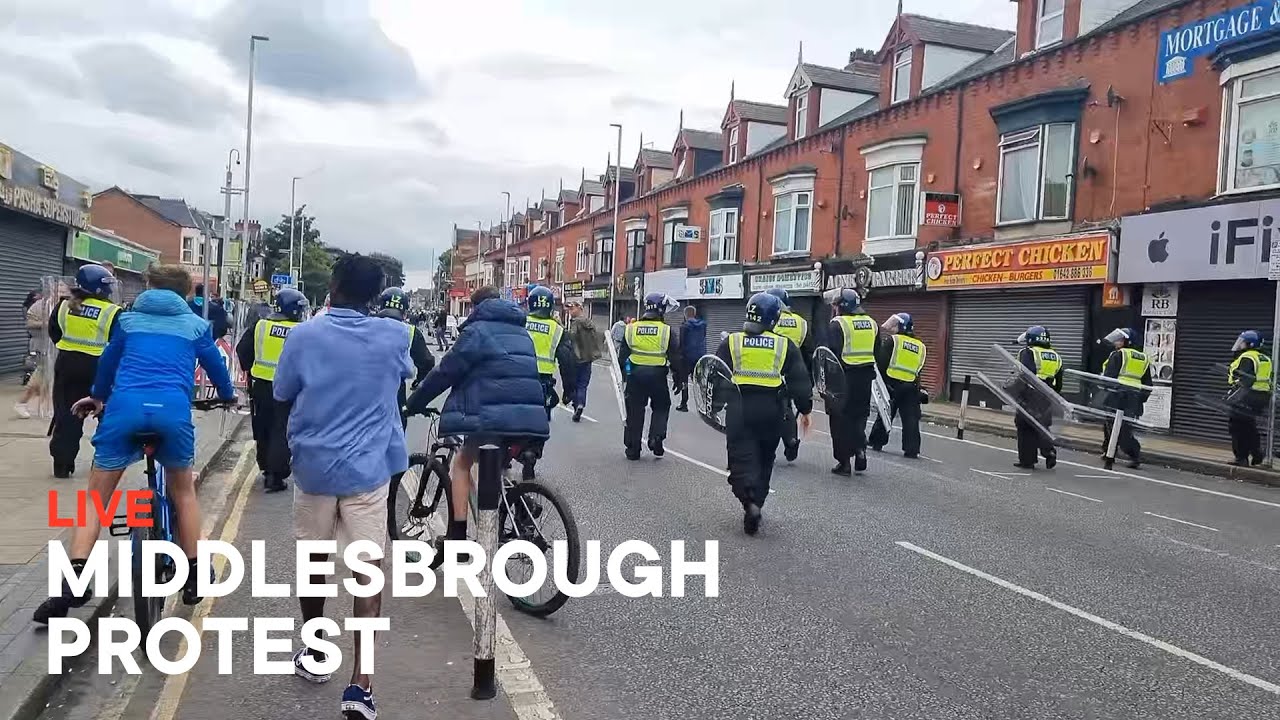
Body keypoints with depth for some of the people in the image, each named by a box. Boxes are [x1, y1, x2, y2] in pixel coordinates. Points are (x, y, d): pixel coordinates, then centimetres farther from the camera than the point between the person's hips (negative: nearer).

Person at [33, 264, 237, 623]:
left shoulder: (128, 319, 24)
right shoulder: (195, 325, 19)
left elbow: (108, 361, 37)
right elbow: (216, 366, 30)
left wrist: (97, 396, 57)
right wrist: (228, 395, 51)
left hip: (125, 406, 1)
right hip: (173, 409, 0)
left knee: (96, 495, 12)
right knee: (183, 491, 20)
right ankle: (193, 577, 21)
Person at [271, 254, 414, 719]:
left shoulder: (305, 335, -7)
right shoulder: (394, 336, -5)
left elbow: (282, 394, 6)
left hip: (313, 466, 1)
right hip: (368, 469, -1)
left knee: (314, 562, 19)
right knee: (368, 572, -1)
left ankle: (314, 655, 34)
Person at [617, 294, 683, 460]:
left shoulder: (631, 329, 1)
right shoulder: (666, 331, -5)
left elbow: (622, 356, 5)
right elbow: (675, 359, -4)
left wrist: (623, 376, 16)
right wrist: (680, 377, 8)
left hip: (635, 375, 2)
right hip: (658, 376, -2)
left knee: (635, 411, 10)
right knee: (661, 407, 19)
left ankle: (632, 449, 14)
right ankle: (656, 437, 0)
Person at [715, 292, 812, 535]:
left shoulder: (731, 342, 2)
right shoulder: (785, 346, 2)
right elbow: (800, 381, 2)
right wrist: (805, 410, 12)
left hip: (739, 410, -1)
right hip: (771, 412, 1)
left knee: (742, 458, -1)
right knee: (764, 459, 17)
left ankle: (750, 501, -24)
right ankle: (756, 503, 23)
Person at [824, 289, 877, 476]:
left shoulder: (838, 324, -10)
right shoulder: (871, 323, 11)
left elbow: (831, 354, -14)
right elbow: (877, 353, 17)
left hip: (844, 377, -6)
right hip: (865, 377, 6)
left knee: (841, 420, 3)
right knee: (859, 417, 19)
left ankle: (844, 462, 5)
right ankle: (860, 450, 11)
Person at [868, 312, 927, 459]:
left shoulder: (892, 340, -5)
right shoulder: (920, 346, 11)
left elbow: (881, 361, -8)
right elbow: (918, 368, 15)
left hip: (892, 384, -3)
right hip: (911, 386, 3)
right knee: (910, 418, 3)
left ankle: (877, 442, 19)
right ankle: (912, 449, 0)